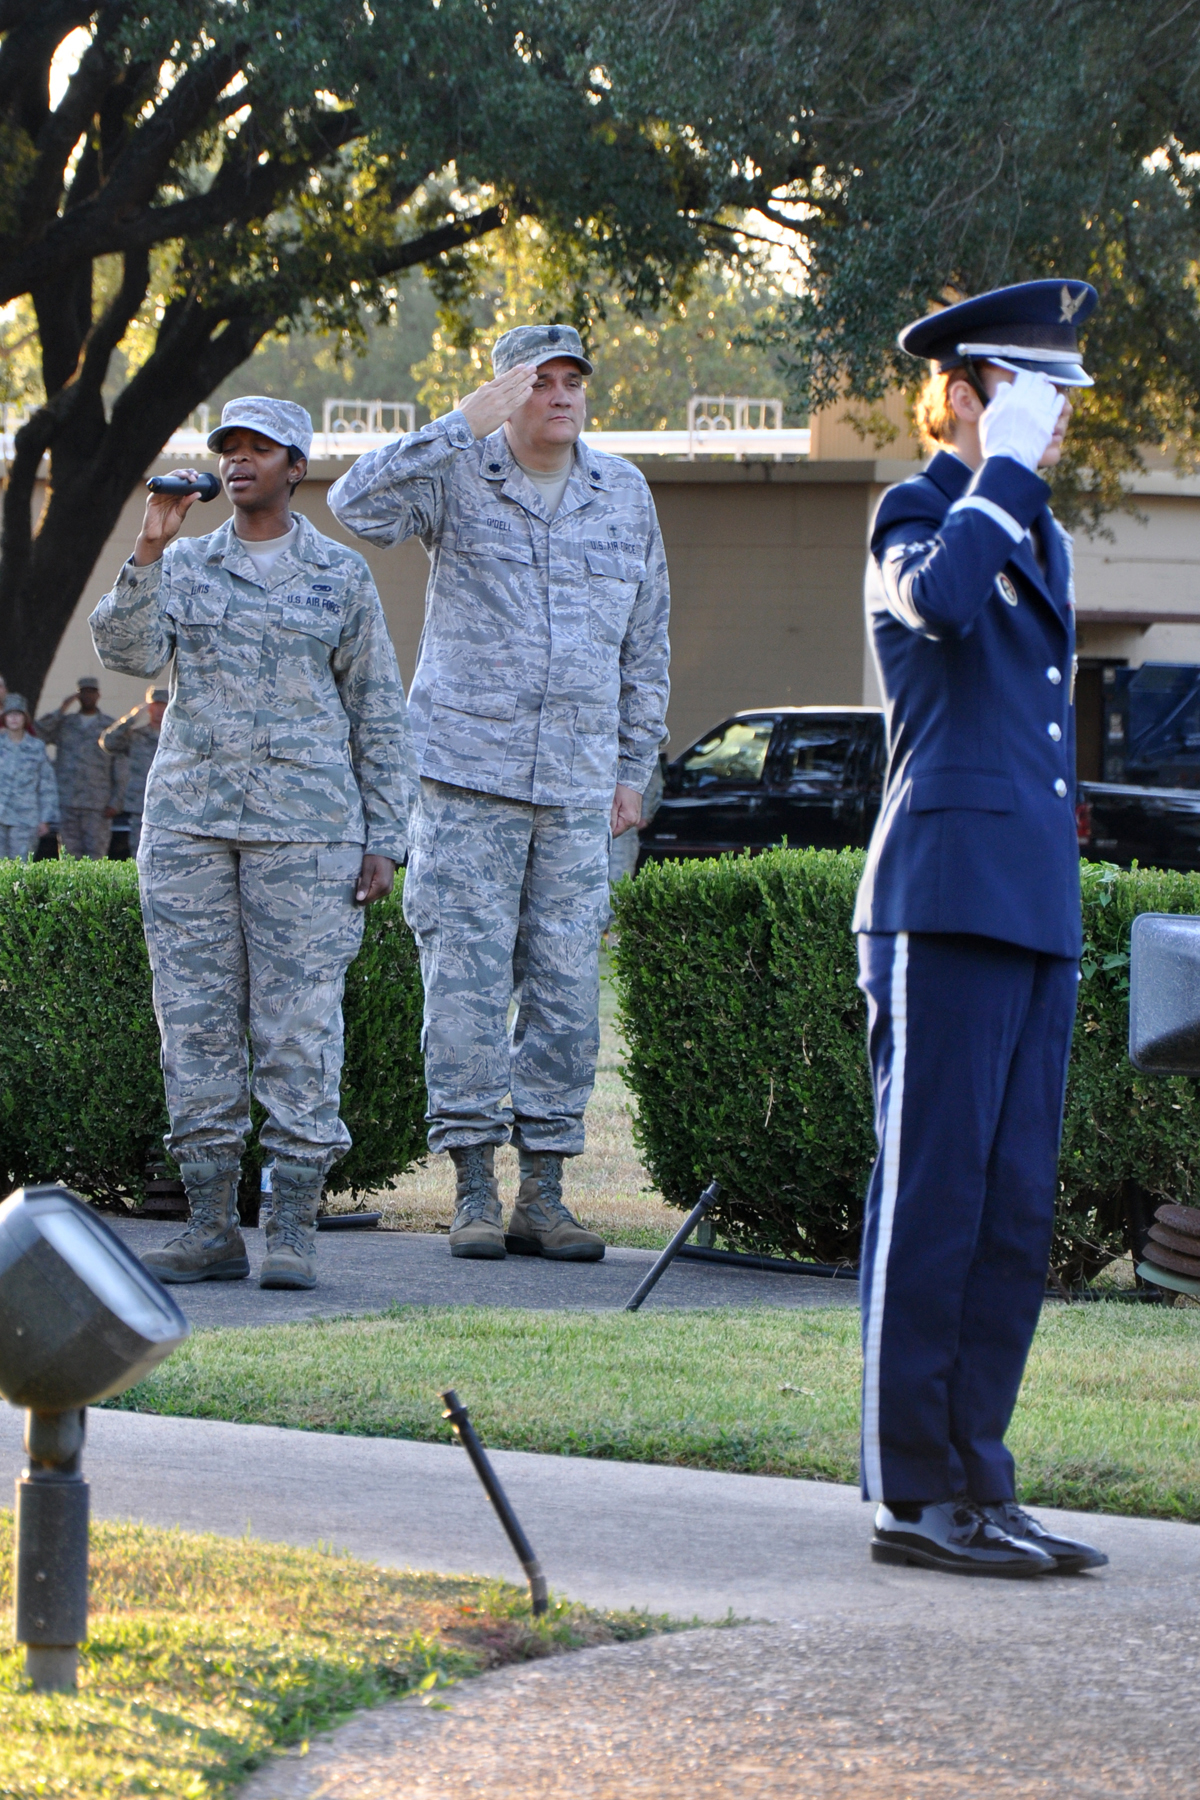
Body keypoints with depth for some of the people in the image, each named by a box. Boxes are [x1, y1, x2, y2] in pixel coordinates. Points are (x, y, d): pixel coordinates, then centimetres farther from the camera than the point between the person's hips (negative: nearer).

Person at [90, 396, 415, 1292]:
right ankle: (212, 1228, 4)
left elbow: (380, 715, 7)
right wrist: (150, 546, -15)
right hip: (190, 821, 3)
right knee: (196, 1022, 0)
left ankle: (295, 1231, -5)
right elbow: (128, 649, -5)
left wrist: (382, 842, 0)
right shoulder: (184, 567, 13)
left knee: (299, 1024, -8)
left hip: (304, 824, -3)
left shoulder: (341, 576, 7)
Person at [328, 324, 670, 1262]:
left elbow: (645, 645, 17)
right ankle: (474, 1191, 1)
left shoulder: (625, 496, 10)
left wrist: (634, 769, 14)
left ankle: (543, 1197, 7)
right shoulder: (458, 475, -2)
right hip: (467, 775, -4)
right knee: (467, 980, -4)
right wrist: (464, 425, -27)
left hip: (576, 789, 4)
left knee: (566, 988, 2)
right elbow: (357, 503, -22)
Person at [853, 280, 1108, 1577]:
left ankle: (974, 1483, 11)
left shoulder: (1037, 537, 22)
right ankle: (913, 1494, -3)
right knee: (935, 1197, -6)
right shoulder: (916, 514, -4)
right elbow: (940, 598, -28)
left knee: (1015, 1208, 7)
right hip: (948, 899, -8)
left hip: (1034, 910, 8)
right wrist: (1002, 465, -16)